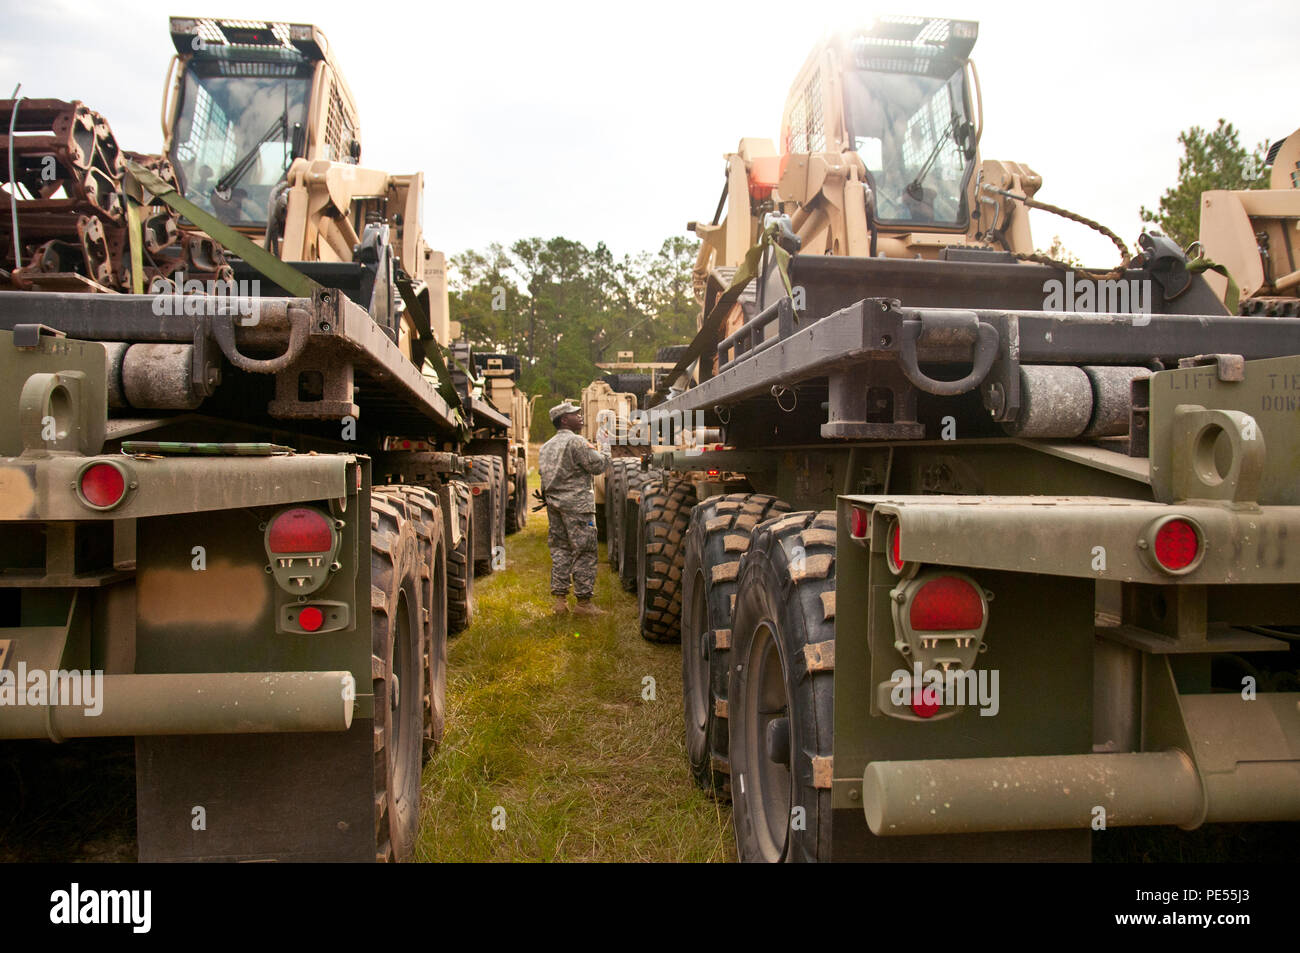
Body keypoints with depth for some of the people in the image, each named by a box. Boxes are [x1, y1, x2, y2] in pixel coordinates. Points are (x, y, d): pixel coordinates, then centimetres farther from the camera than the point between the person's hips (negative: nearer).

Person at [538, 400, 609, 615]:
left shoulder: (546, 447, 15)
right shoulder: (576, 442, -11)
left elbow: (544, 474, 17)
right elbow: (597, 466, -11)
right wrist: (605, 454, 5)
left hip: (553, 503, 8)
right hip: (577, 504, -8)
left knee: (560, 550, 13)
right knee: (584, 552, -3)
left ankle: (560, 599, 13)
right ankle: (583, 602, -2)